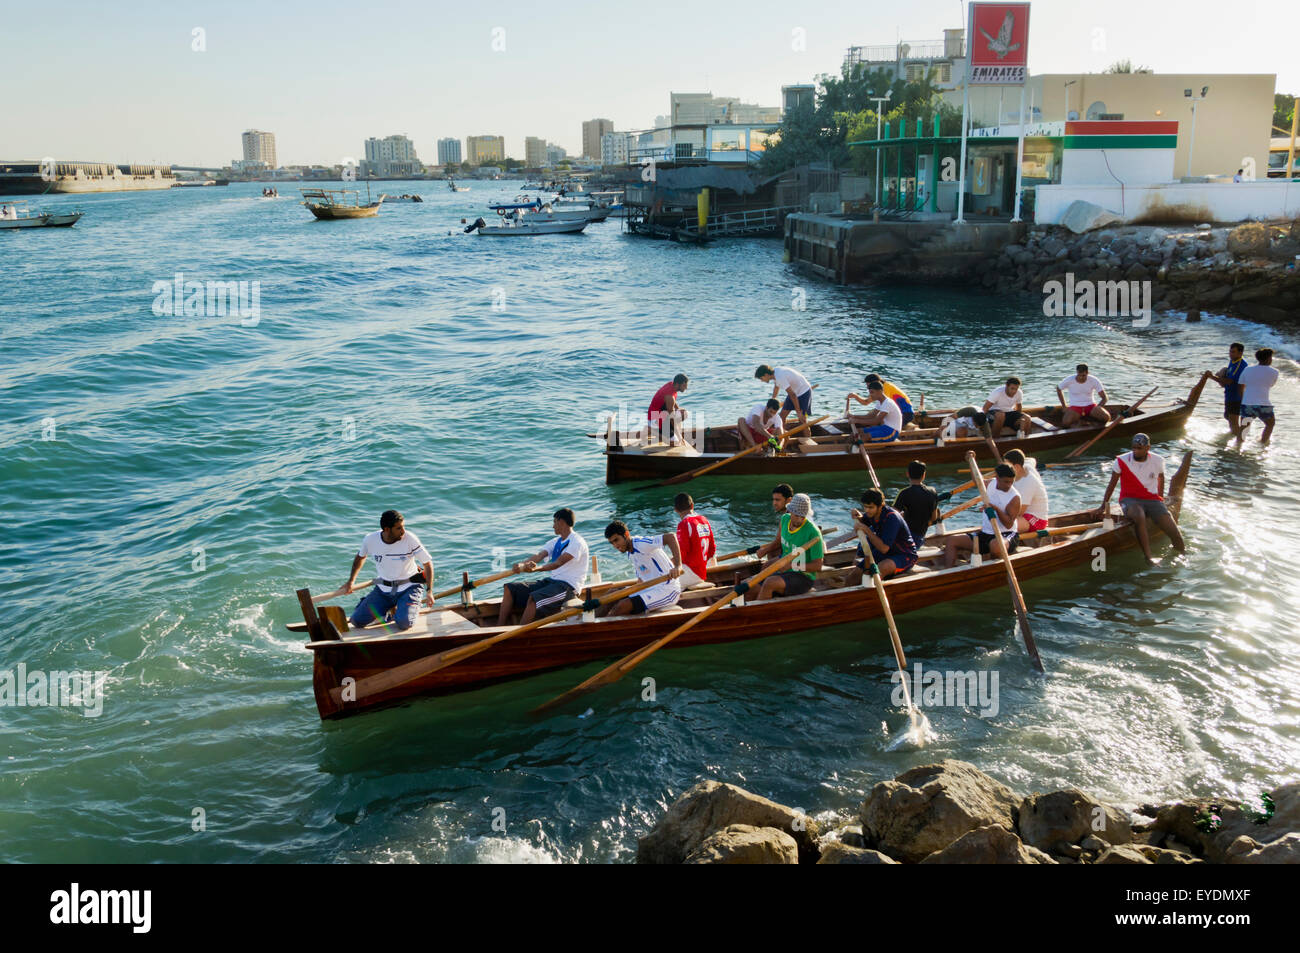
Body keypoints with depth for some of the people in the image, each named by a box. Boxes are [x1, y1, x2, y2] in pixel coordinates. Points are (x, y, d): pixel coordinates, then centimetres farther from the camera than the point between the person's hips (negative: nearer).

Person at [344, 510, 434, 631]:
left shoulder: (410, 539, -19)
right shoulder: (370, 540, -10)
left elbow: (427, 563, -10)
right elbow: (360, 557, 14)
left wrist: (429, 591, -16)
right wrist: (351, 581, 16)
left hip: (409, 588, -3)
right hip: (383, 589, 4)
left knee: (403, 623, -27)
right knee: (357, 621, -4)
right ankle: (387, 608, 21)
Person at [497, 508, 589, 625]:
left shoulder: (577, 542, -11)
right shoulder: (556, 541, 16)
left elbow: (559, 563, -25)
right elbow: (539, 556, 0)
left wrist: (537, 568, -38)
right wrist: (522, 565, -21)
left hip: (568, 586, -9)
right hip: (550, 581, 9)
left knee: (534, 598, -33)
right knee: (510, 588, -1)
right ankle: (499, 628, -9)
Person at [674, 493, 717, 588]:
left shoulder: (684, 524, -13)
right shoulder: (705, 521, 11)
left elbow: (681, 553, -16)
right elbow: (712, 548, 17)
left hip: (691, 573, -8)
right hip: (703, 572, 8)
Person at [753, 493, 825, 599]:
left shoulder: (813, 532, -17)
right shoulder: (785, 519, 3)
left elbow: (818, 565, -16)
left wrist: (793, 566, -25)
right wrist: (765, 550, 6)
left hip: (803, 578, -7)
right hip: (782, 573, 7)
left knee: (769, 583, -31)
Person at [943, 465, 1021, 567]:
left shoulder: (1014, 498, -13)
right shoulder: (990, 484, 4)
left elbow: (1009, 524, -18)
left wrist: (997, 509, -32)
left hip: (1006, 535, -6)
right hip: (985, 533, 6)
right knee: (952, 540, -7)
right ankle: (947, 571, -22)